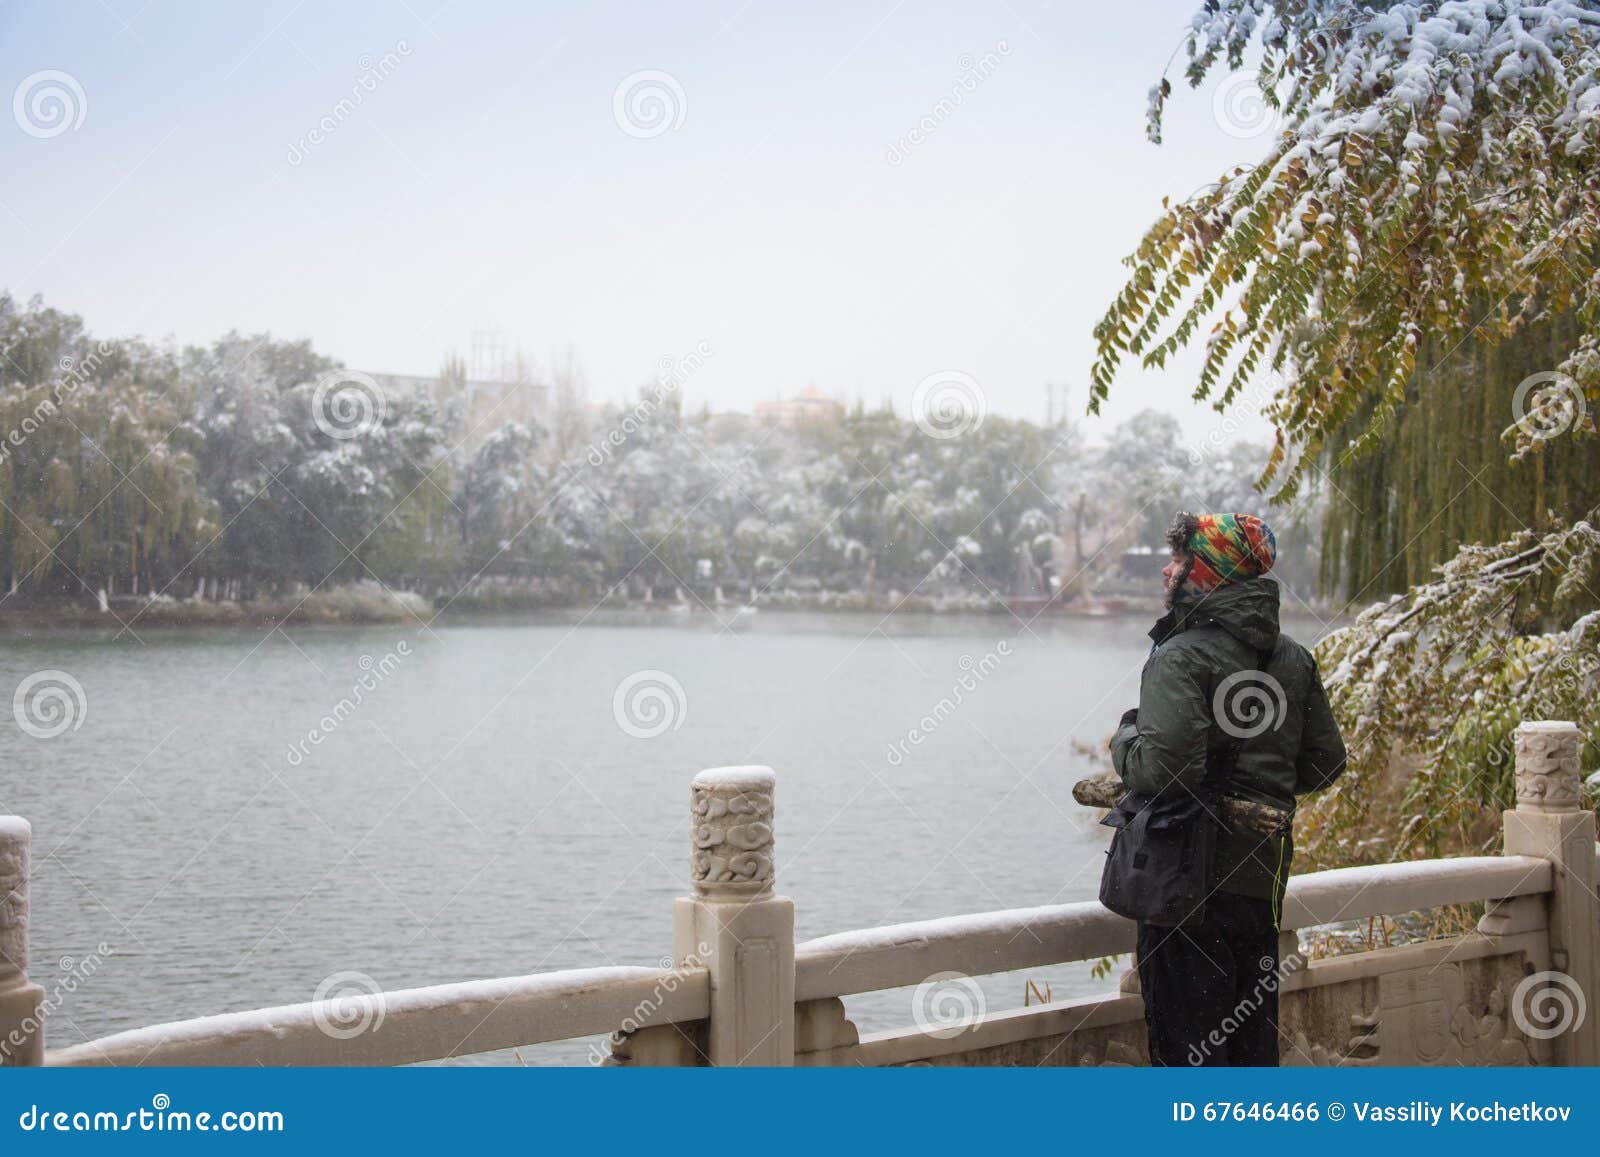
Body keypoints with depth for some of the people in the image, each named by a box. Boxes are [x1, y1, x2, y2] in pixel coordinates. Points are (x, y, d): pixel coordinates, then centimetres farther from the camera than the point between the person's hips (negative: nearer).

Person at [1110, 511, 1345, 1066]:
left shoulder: (1182, 657, -14)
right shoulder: (1293, 657, 9)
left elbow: (1163, 769, -25)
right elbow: (1325, 764, 13)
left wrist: (1125, 739, -6)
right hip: (1264, 875, 8)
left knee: (1185, 1042, 0)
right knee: (1254, 1036, 18)